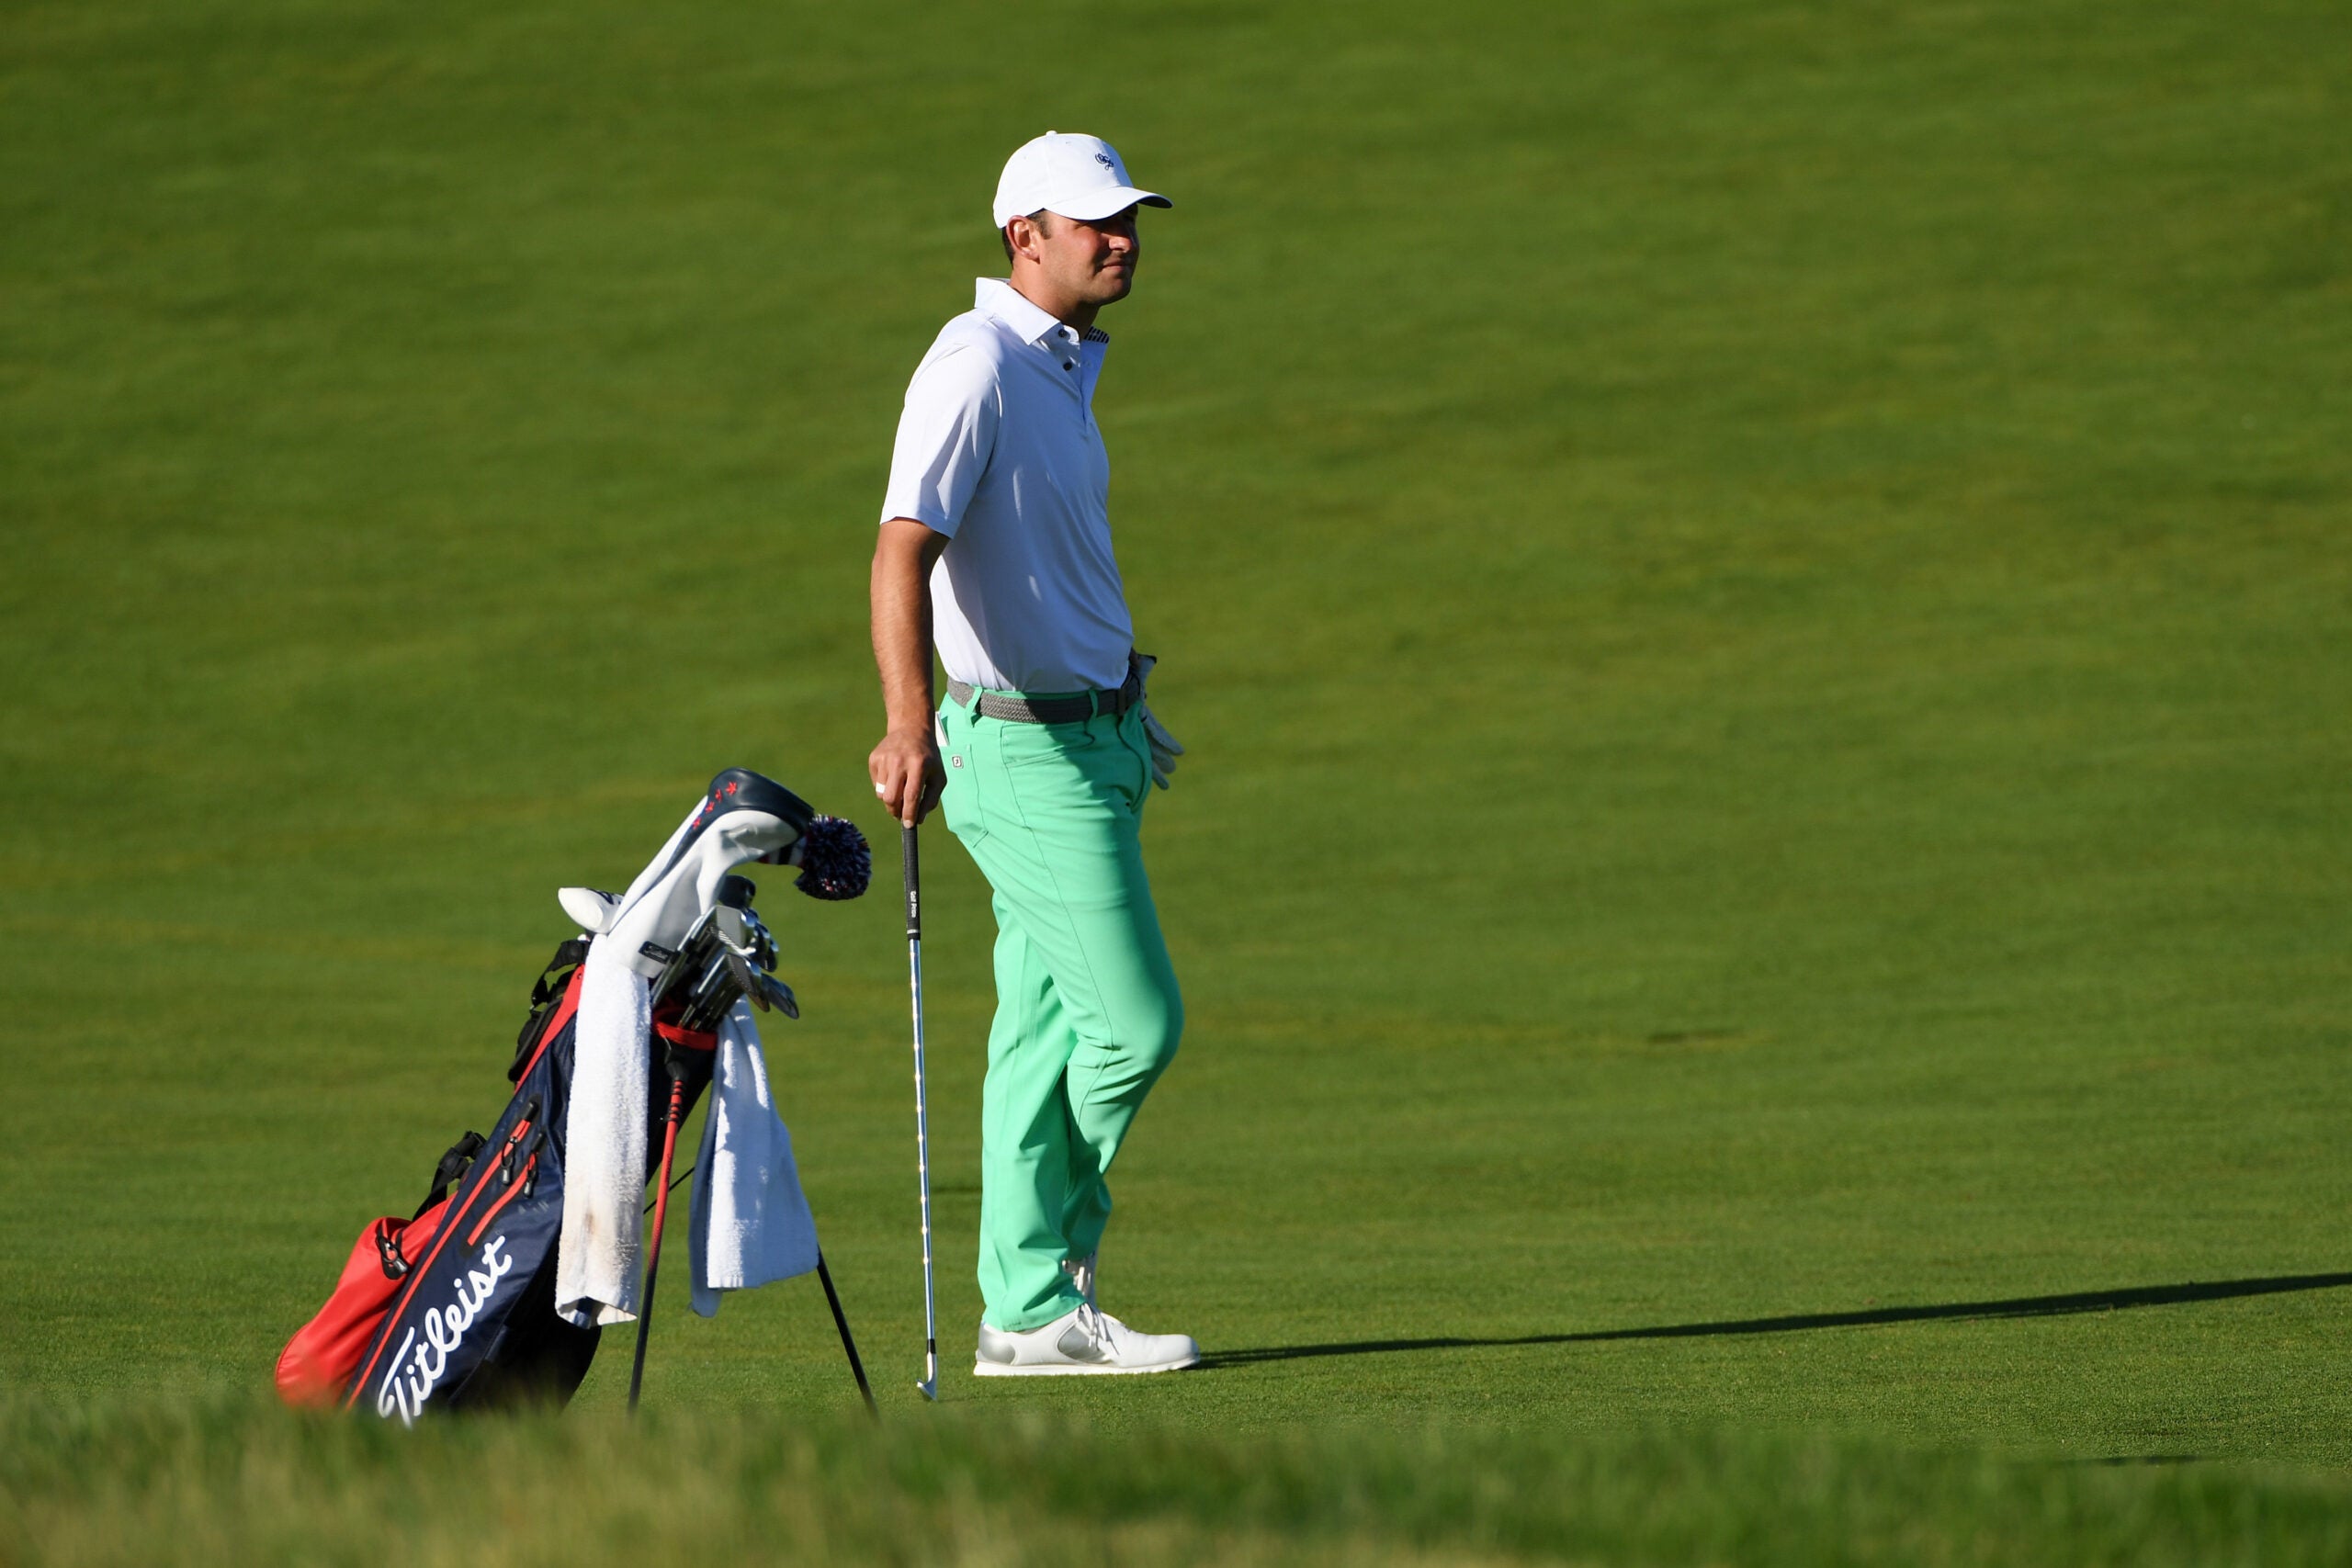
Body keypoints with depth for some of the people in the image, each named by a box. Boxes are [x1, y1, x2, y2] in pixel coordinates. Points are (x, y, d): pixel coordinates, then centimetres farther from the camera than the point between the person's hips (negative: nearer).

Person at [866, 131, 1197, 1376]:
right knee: (1134, 1022, -7)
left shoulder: (1065, 365, 13)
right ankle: (1057, 1262, 13)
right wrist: (908, 726, -42)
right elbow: (903, 550, -29)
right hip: (1026, 748, -9)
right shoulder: (977, 364, -17)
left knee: (1047, 1032, 8)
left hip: (1090, 734, 9)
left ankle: (1031, 1312, 10)